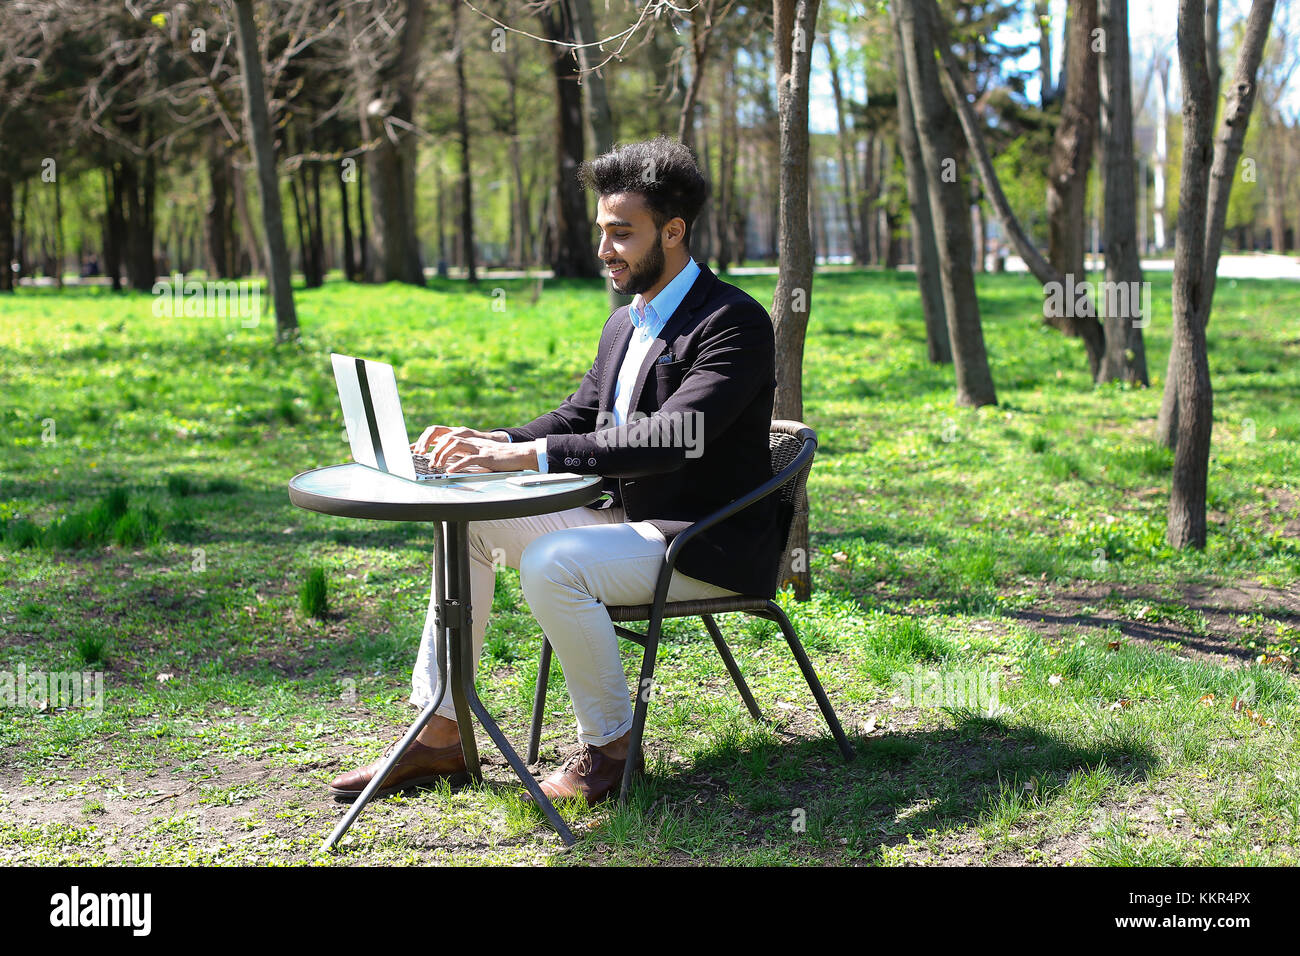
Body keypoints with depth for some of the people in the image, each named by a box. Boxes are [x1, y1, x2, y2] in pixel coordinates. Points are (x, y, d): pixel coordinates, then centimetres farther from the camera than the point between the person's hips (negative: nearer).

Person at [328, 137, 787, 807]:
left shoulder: (736, 323, -18)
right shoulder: (625, 323, 13)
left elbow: (670, 439, -30)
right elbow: (578, 419, 14)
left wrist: (527, 453, -33)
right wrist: (491, 444, -6)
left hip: (709, 546, -9)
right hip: (626, 518, 9)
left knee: (551, 564, -30)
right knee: (468, 519, 3)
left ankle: (610, 746, -9)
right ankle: (440, 734, 4)